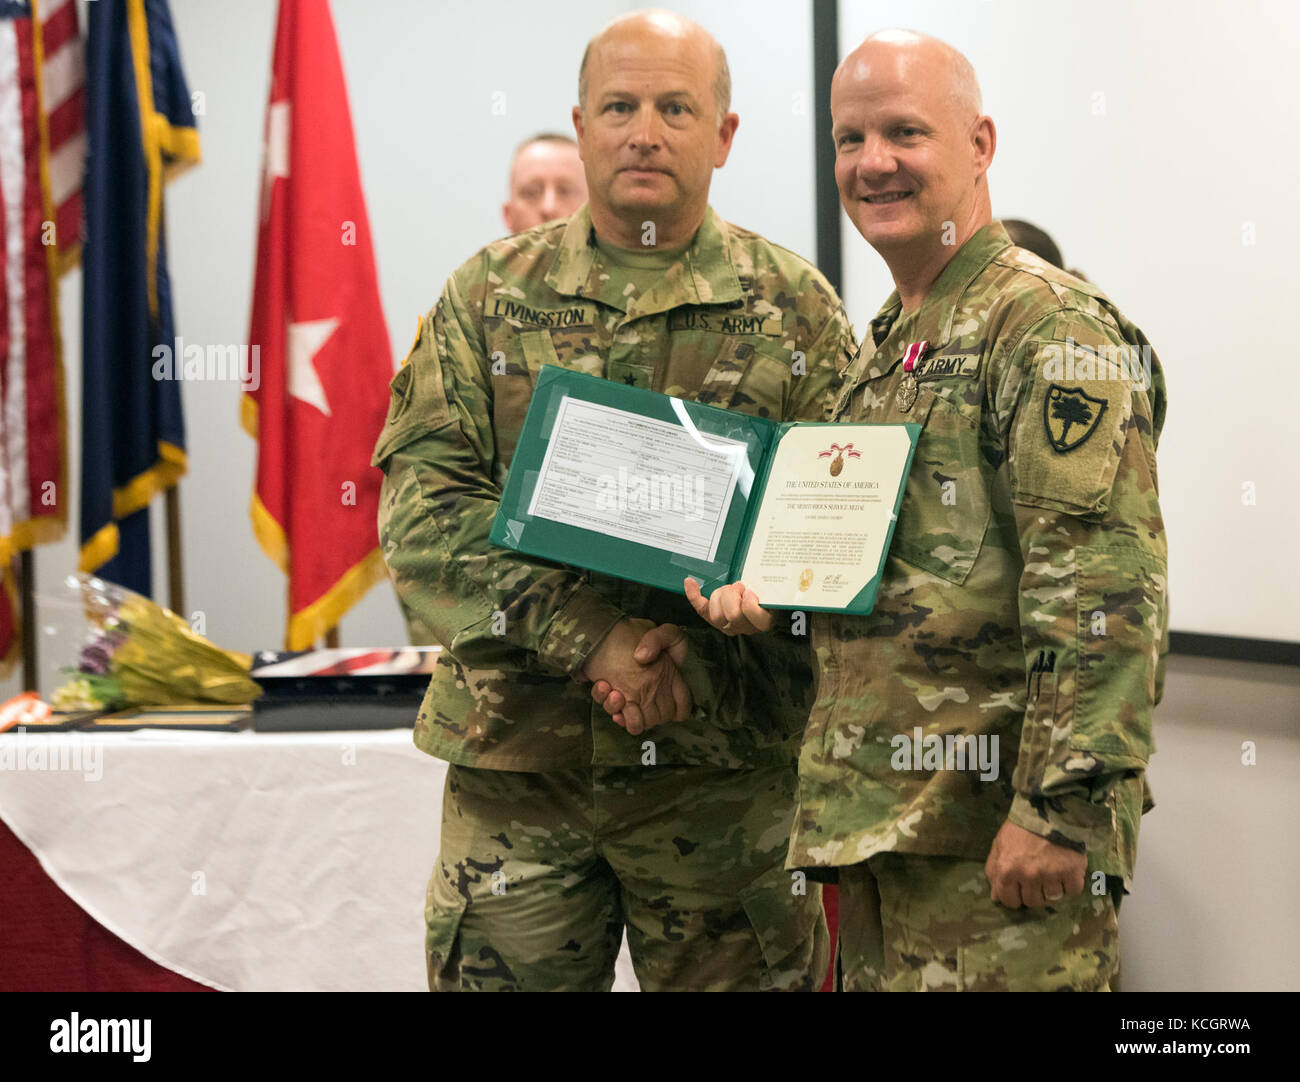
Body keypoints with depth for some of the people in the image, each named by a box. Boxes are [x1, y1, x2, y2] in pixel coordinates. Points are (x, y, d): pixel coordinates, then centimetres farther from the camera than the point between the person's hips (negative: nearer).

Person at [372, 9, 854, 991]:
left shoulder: (795, 309, 5)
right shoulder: (490, 296, 7)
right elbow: (423, 507, -2)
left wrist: (694, 657, -16)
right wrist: (589, 638, -16)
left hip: (725, 765, 0)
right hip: (514, 761, 1)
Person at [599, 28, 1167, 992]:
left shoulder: (1051, 326, -11)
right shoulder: (887, 345, 19)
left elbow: (1104, 593, -19)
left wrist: (1061, 807, -23)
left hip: (995, 824, -9)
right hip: (878, 806, 9)